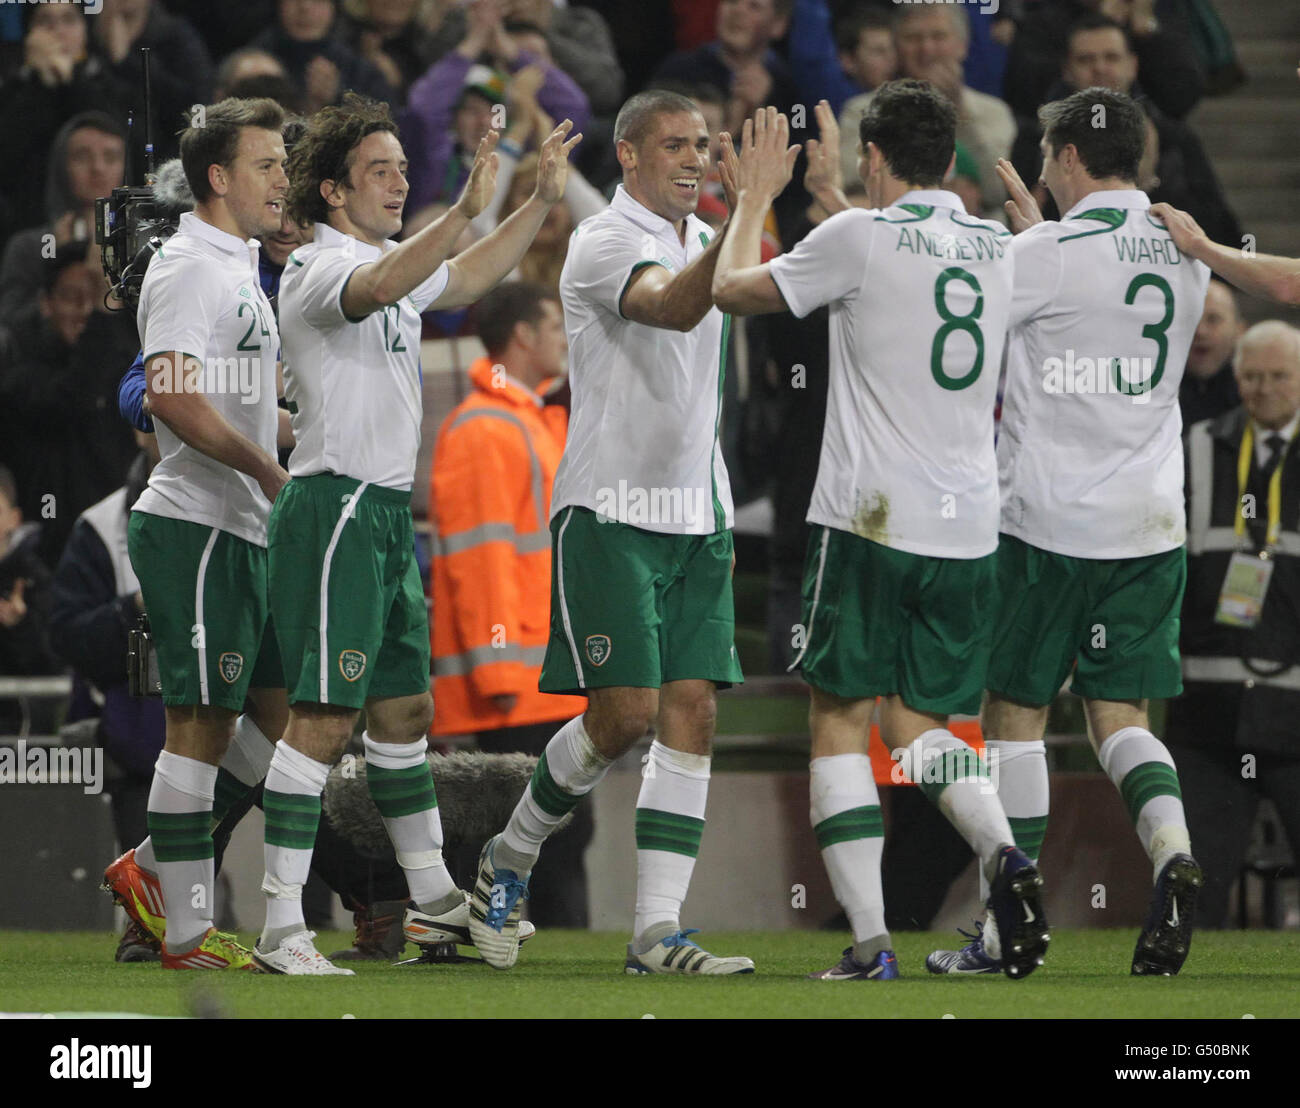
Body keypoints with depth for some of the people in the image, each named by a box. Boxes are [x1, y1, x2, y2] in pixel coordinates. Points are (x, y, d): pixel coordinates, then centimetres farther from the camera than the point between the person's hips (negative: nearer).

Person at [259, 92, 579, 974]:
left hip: (388, 513, 10)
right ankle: (282, 928, -13)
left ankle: (434, 899, 27)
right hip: (334, 508, -10)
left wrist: (543, 202, 26)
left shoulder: (390, 260, 16)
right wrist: (464, 211, -45)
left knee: (405, 710, 17)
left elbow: (466, 278, 33)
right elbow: (378, 288, -35)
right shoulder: (321, 266, -13)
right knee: (324, 720, -12)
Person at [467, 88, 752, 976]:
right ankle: (508, 860, 14)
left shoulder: (702, 239, 14)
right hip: (610, 510, -7)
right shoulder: (605, 243, -12)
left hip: (697, 514, 7)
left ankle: (657, 934, -5)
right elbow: (671, 306, -34)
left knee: (691, 713, -3)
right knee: (624, 711, -12)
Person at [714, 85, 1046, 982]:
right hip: (969, 531, 5)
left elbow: (734, 289, 5)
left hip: (870, 521, -5)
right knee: (920, 723, 16)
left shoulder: (860, 237, -7)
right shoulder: (998, 249, 9)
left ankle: (871, 940, -9)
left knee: (841, 722, 2)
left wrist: (756, 195, 20)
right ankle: (1003, 854, -12)